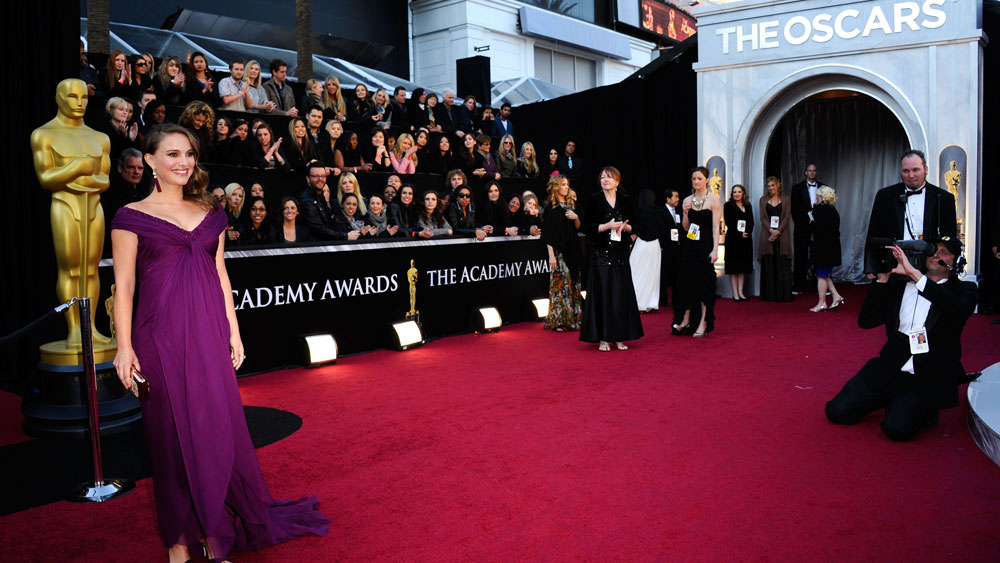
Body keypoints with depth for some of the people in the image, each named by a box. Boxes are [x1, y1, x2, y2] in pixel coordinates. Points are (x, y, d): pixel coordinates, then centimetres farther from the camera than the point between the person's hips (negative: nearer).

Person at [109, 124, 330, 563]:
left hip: (209, 332, 4)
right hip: (161, 336, -3)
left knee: (219, 428, 6)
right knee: (172, 435, 4)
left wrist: (233, 331, 10)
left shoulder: (210, 213, 12)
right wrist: (124, 346, -9)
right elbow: (124, 285, -3)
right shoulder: (132, 217, 0)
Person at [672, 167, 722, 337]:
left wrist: (715, 249, -15)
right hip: (690, 246, 5)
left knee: (704, 282, 0)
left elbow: (716, 227, -8)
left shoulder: (713, 199, -4)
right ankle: (685, 320, 17)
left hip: (705, 246, -4)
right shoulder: (687, 200, 9)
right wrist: (685, 213, -6)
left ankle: (703, 323, 8)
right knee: (686, 281, 5)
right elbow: (685, 227, 12)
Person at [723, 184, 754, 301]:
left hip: (746, 239, 5)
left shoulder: (748, 206, 12)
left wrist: (747, 233, -10)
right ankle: (735, 293, 0)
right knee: (733, 266, -2)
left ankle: (741, 292, 12)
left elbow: (751, 222, 8)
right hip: (733, 239, -5)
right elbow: (728, 222, -8)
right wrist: (739, 234, -14)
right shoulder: (728, 205, -1)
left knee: (743, 266, 6)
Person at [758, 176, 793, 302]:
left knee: (782, 266, -3)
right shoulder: (763, 199, 12)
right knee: (769, 266, 1)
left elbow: (786, 217, 0)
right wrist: (771, 230, -12)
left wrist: (777, 232, -12)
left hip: (782, 236, -1)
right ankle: (769, 295, 5)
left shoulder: (786, 199, 8)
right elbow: (763, 217, 3)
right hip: (767, 235, 1)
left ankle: (783, 295, 0)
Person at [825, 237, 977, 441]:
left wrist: (915, 273, -24)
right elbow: (866, 321, 1)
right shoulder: (898, 285, 10)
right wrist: (882, 278, -7)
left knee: (897, 428, -25)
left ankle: (923, 409, 8)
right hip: (889, 370, 4)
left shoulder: (964, 290, 3)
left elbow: (958, 311, -23)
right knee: (837, 411, -8)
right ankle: (891, 400, 16)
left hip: (928, 380, -3)